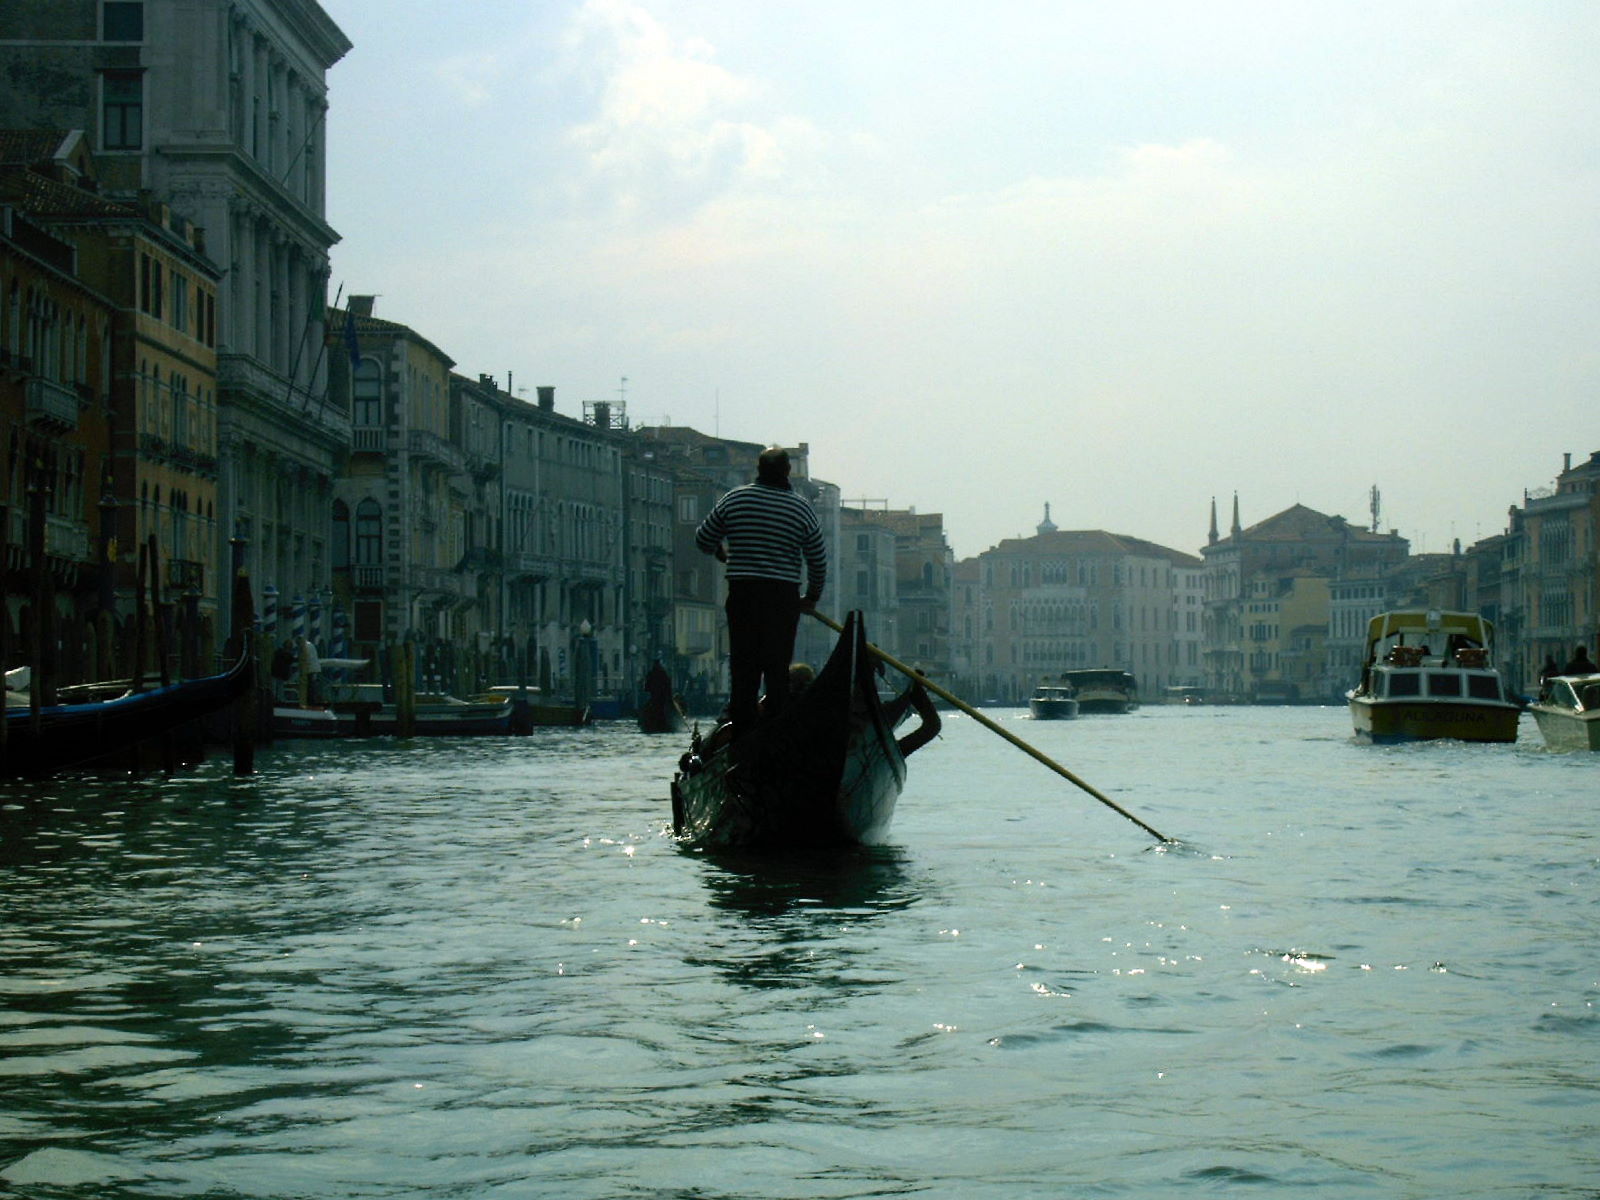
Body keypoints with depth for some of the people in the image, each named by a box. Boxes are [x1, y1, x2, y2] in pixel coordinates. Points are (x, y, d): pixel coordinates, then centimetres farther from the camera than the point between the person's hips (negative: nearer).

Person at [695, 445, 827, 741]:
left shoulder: (734, 500, 2)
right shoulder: (801, 508, 1)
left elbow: (703, 540, 11)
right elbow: (818, 561, 7)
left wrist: (724, 554, 32)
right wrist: (812, 597, 22)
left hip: (741, 594, 1)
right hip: (783, 597, -1)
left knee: (742, 669, 5)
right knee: (778, 671, 2)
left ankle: (741, 738, 4)